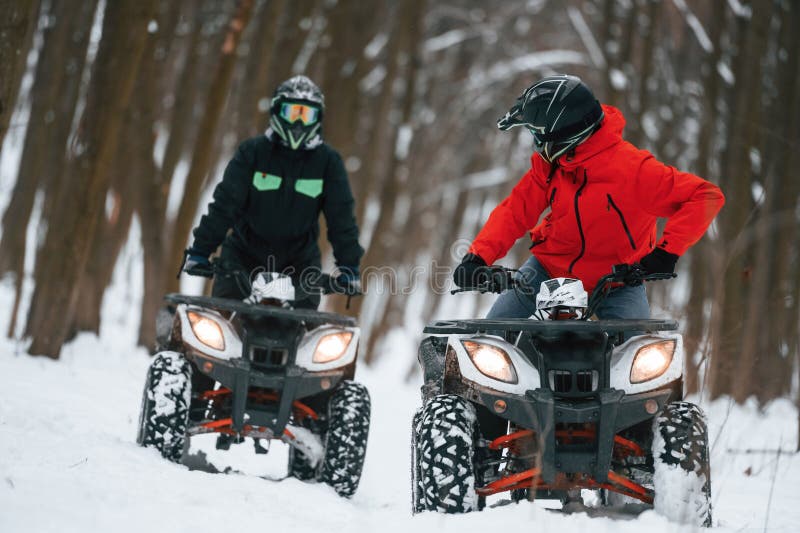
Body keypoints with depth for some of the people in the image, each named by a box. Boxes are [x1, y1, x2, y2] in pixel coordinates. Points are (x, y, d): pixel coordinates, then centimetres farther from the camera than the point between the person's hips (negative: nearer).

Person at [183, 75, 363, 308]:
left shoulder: (328, 161, -2)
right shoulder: (252, 151, -6)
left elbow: (341, 215, -3)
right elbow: (224, 202, -10)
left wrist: (349, 265, -10)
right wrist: (200, 250, -15)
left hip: (299, 262, 1)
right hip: (243, 257, -1)